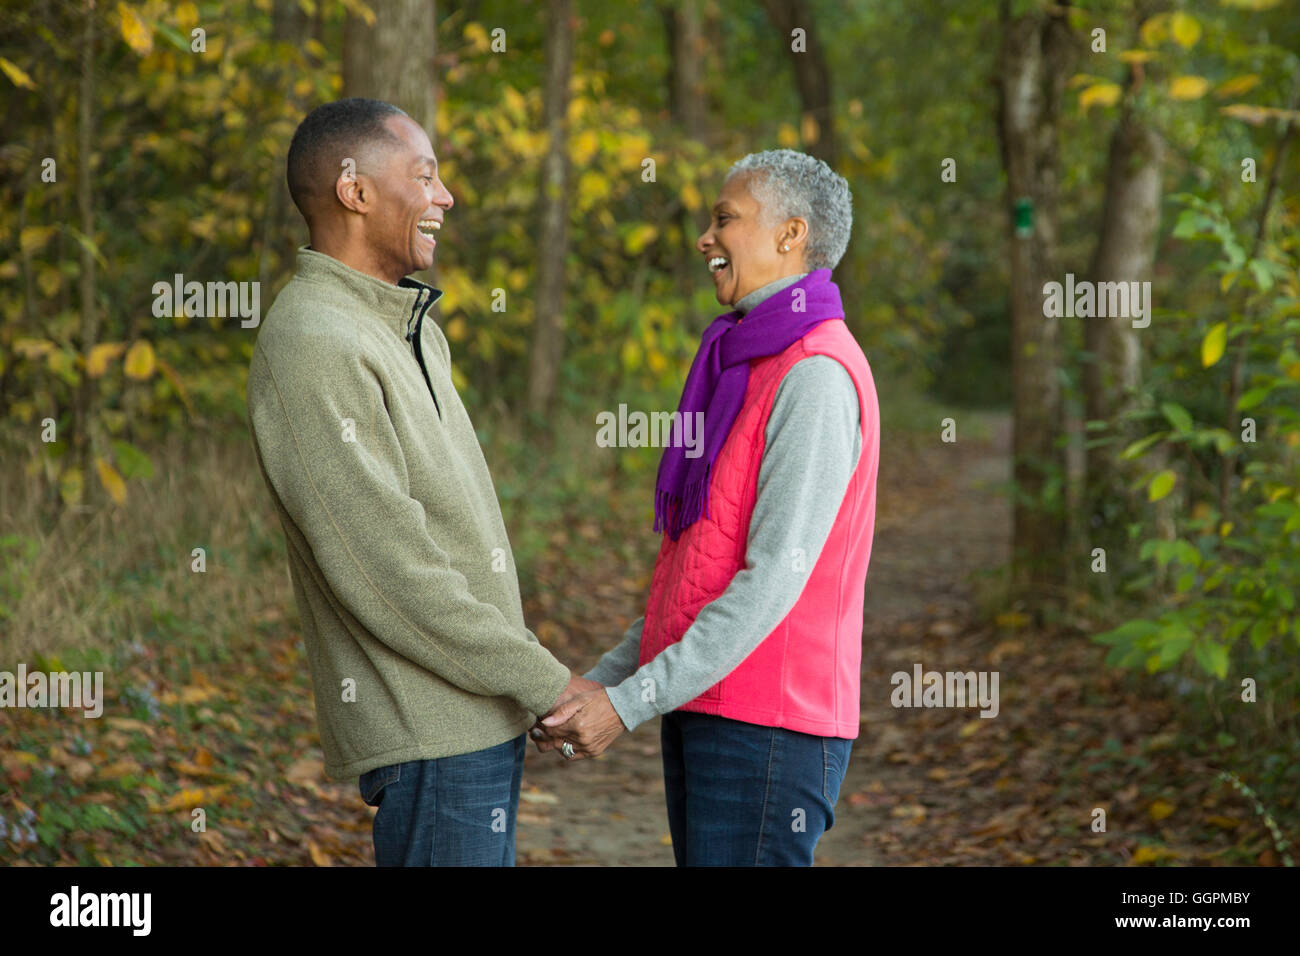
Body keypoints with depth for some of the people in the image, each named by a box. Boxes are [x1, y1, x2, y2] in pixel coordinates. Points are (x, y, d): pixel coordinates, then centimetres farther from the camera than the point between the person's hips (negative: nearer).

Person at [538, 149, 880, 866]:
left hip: (768, 727, -9)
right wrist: (599, 683, 10)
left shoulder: (817, 376, -13)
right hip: (703, 712, 9)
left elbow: (773, 579, -20)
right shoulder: (747, 370, 19)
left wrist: (629, 703, -20)